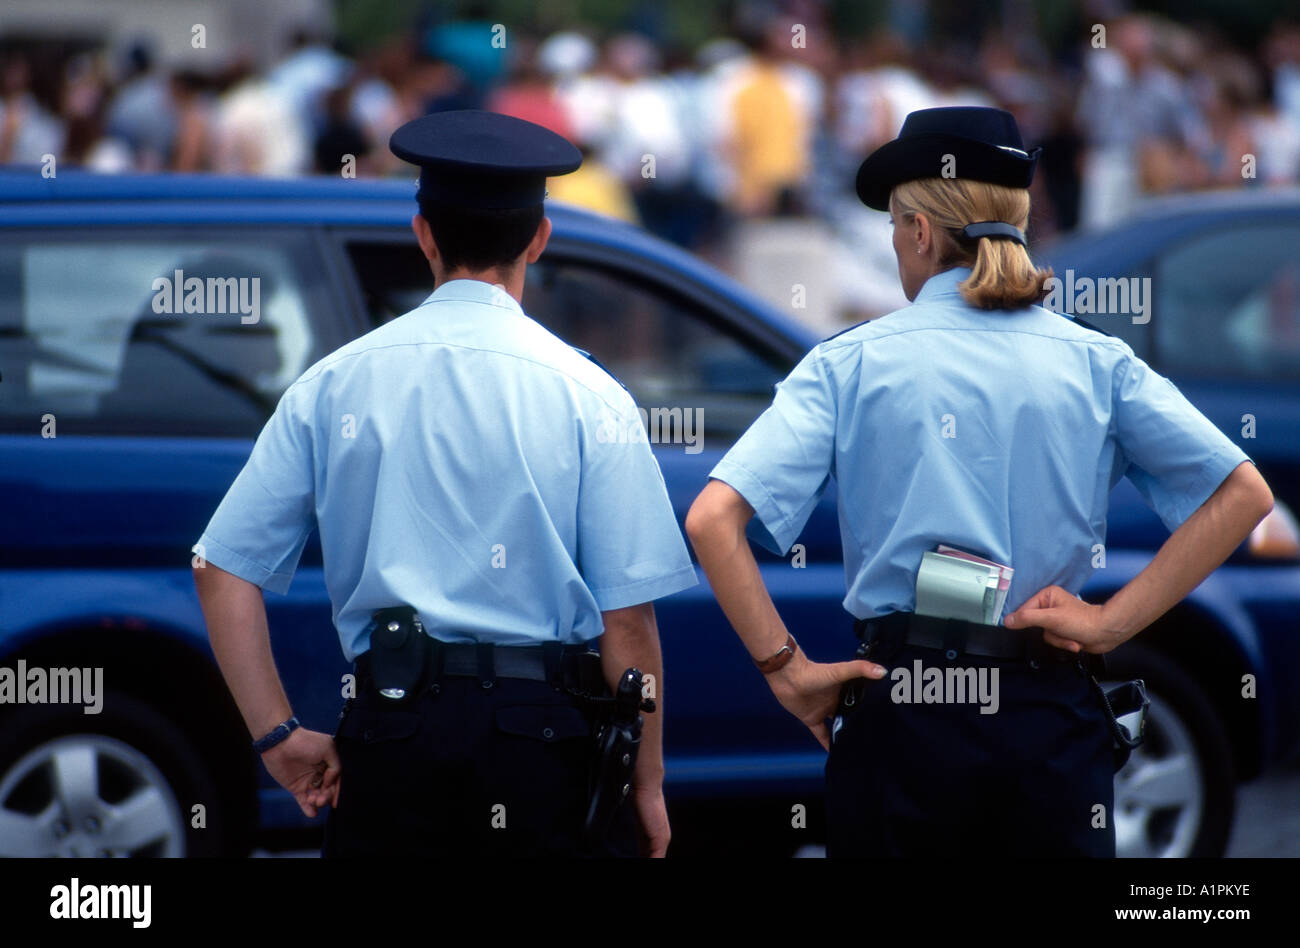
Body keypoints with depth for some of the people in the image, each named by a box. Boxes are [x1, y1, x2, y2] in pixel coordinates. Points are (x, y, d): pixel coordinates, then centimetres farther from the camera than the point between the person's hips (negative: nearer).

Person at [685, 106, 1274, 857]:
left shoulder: (851, 364, 0)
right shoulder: (1095, 363, 4)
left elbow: (714, 519, -10)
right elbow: (1244, 494, -1)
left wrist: (786, 668, -5)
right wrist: (1115, 621, -2)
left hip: (898, 710, -1)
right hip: (1052, 715, 1)